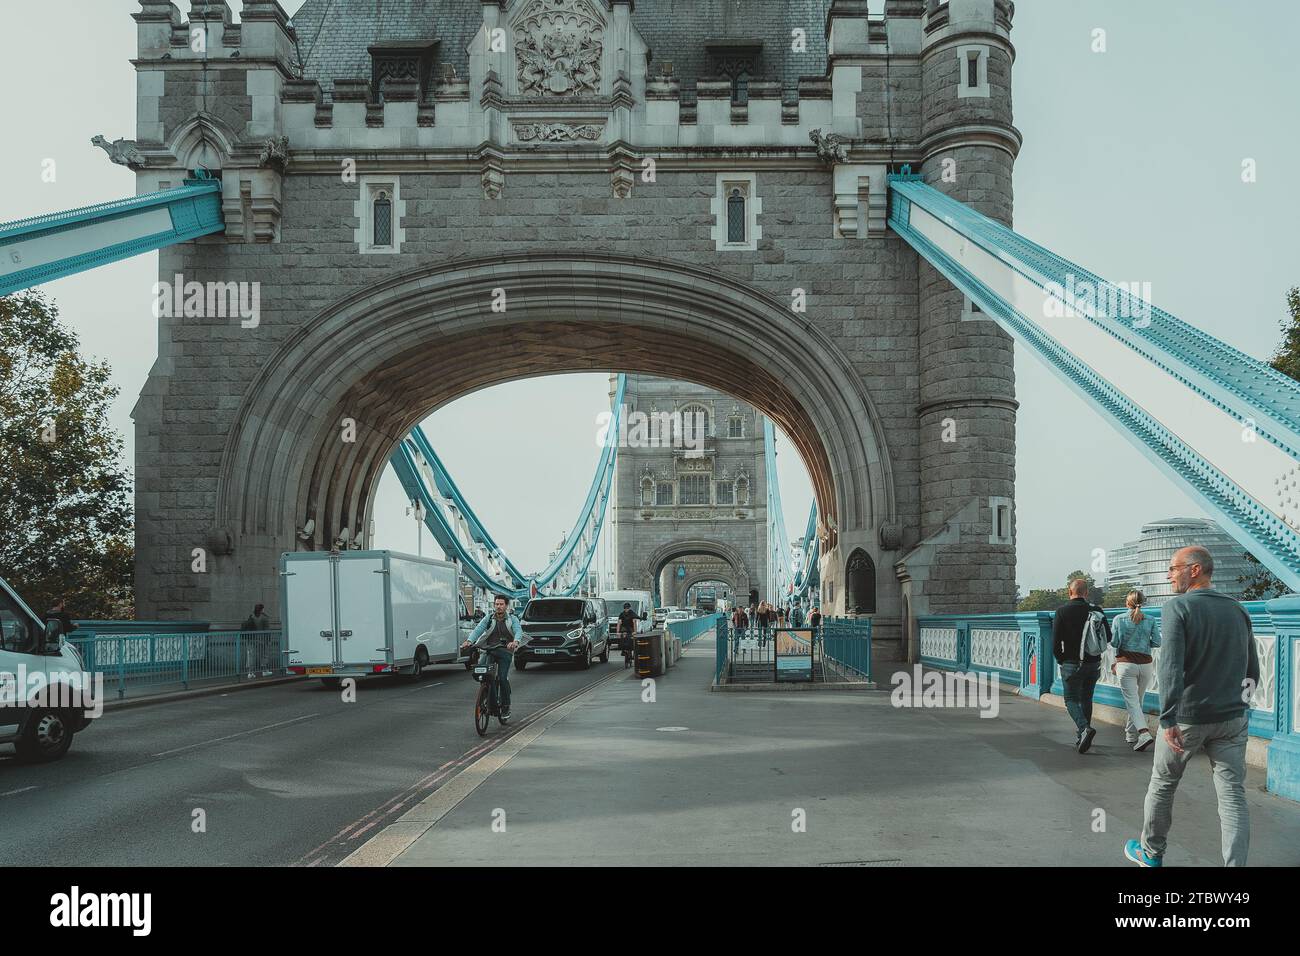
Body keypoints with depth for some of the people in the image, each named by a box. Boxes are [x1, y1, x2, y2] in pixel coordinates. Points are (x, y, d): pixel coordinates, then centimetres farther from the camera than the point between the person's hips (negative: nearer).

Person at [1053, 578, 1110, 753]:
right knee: (1086, 699, 16)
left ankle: (1085, 728, -18)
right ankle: (1082, 738, 19)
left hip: (1071, 664, -4)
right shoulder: (1096, 610, 0)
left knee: (1071, 699, 6)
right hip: (1093, 663, 4)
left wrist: (1060, 659, 4)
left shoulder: (1062, 611, -9)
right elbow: (1108, 636, 4)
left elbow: (1056, 642, -12)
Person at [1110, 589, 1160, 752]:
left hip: (1126, 664, -3)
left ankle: (1144, 733, -24)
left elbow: (1114, 642, -6)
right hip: (1145, 664, 3)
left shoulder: (1119, 619, -4)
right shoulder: (1150, 620, 1)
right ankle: (1131, 734, 27)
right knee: (1138, 701, 17)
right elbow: (1157, 642, -1)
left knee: (1132, 701, -5)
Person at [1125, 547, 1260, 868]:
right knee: (1233, 796, 3)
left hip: (1187, 717, -4)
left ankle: (1151, 853, 30)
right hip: (1232, 718, 4)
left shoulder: (1177, 608, -12)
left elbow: (1170, 666, -23)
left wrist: (1168, 720, -25)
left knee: (1162, 783, 15)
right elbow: (1252, 672, 14)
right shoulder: (1238, 611, 6)